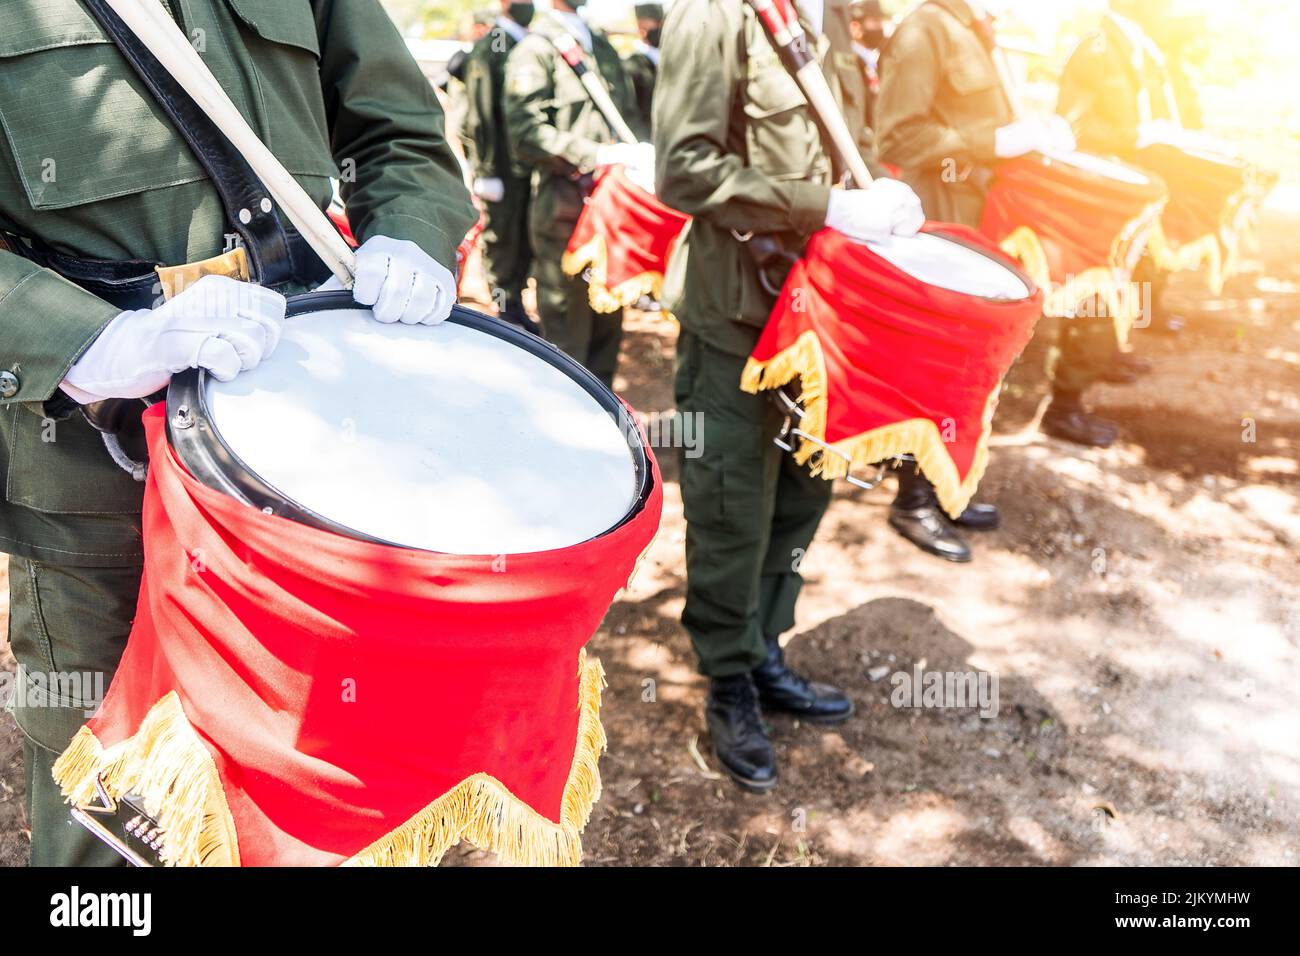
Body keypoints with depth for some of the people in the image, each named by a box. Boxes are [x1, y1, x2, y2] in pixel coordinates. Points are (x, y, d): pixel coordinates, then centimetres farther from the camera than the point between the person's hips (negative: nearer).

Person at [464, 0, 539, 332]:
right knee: (501, 241, 0)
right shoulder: (487, 49, -6)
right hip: (503, 167, -7)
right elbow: (480, 116, -11)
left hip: (530, 165, 7)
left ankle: (516, 308, 21)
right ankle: (506, 311, 9)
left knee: (526, 240, 11)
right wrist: (487, 171, -16)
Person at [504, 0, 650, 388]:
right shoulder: (535, 50, -6)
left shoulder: (602, 48, 19)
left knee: (608, 321, 13)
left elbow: (629, 115, 22)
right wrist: (602, 154, -20)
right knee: (567, 328, 0)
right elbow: (527, 134, -15)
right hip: (563, 207, -7)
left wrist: (643, 150, 0)